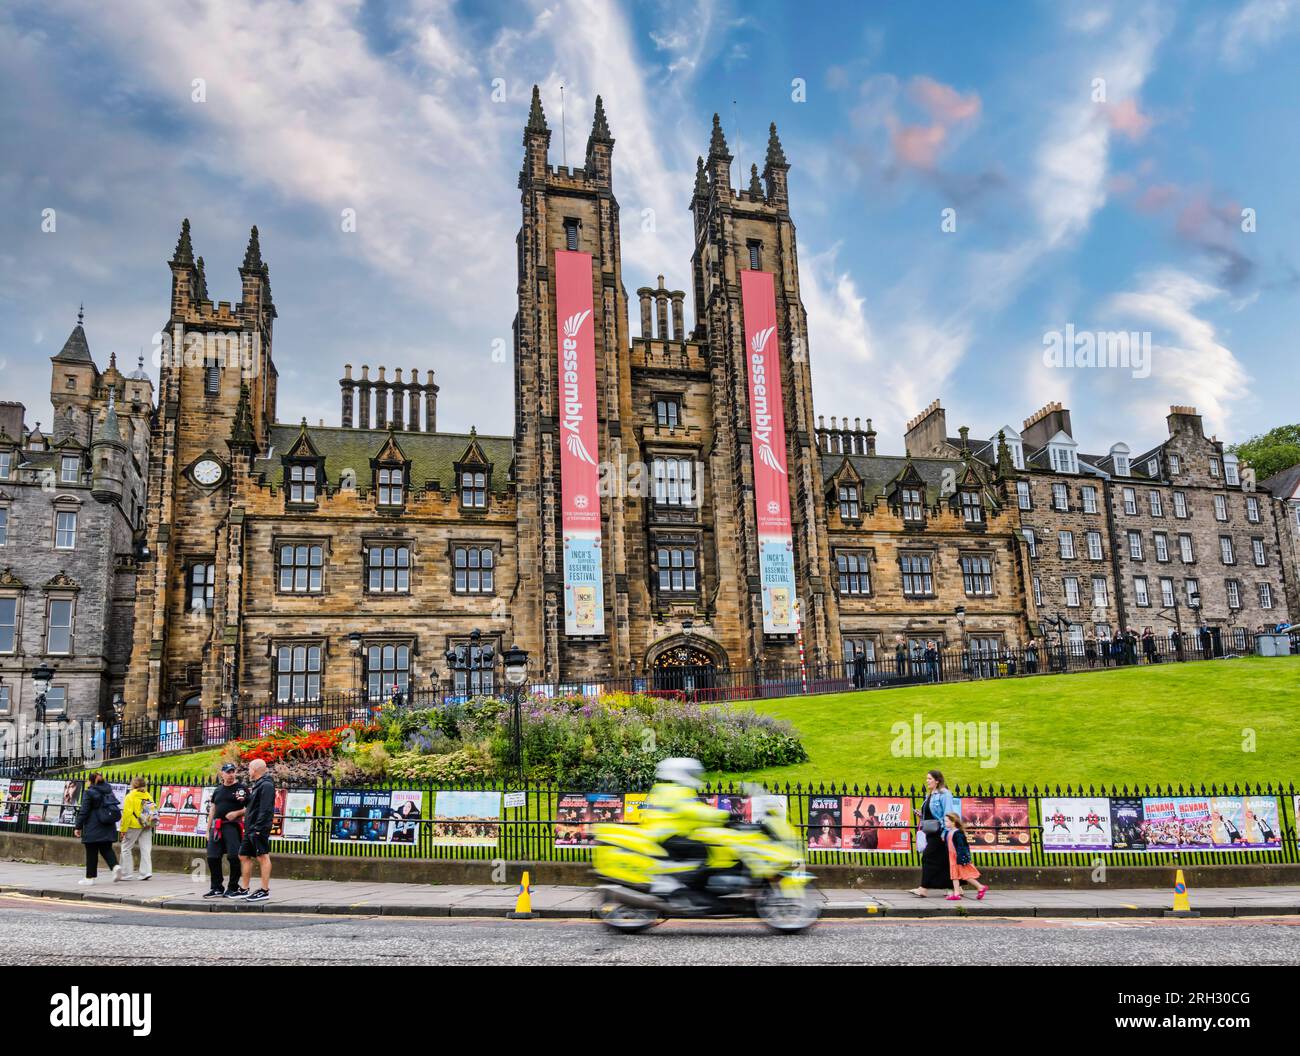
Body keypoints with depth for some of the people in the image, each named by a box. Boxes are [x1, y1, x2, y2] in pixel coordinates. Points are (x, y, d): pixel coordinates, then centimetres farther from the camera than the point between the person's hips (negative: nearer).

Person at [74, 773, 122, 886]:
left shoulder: (89, 793, -10)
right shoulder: (109, 791, 9)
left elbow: (83, 812, -11)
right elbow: (115, 809, 17)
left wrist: (78, 827, -4)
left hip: (93, 829, -5)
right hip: (108, 829, 6)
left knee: (91, 853, 3)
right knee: (106, 849, 12)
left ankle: (90, 877, 8)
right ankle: (115, 866, -12)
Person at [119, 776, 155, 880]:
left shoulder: (130, 796, -7)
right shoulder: (148, 796, 10)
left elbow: (127, 813, -13)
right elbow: (152, 812, 9)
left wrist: (123, 829, -10)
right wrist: (151, 825, 15)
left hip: (134, 826, -5)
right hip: (147, 826, 5)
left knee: (126, 848, 8)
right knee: (145, 849, 7)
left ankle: (128, 873, 7)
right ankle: (146, 871, 0)